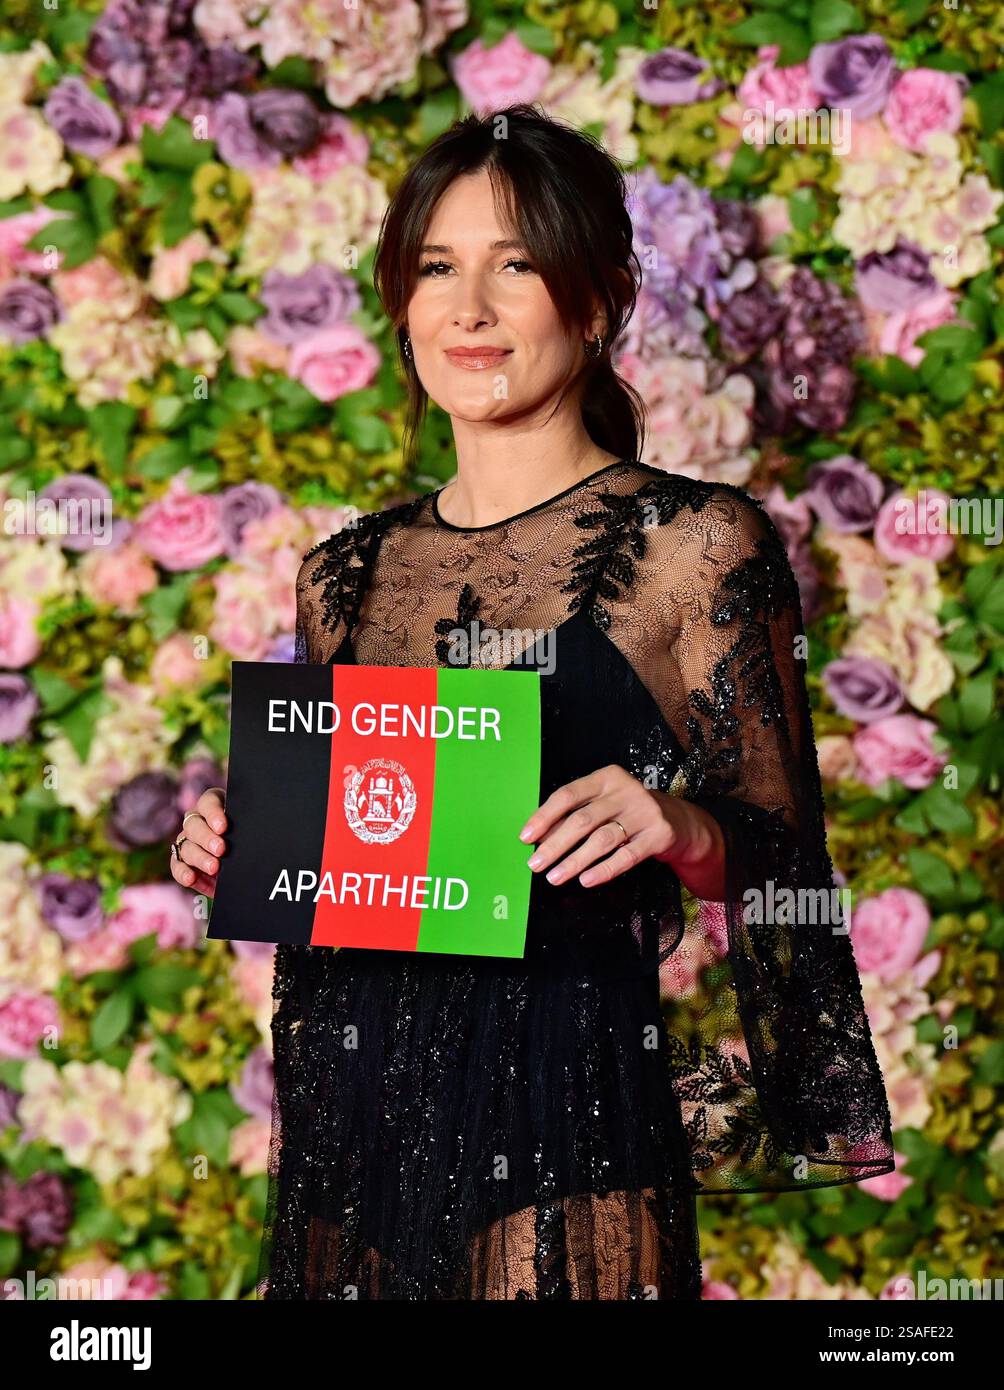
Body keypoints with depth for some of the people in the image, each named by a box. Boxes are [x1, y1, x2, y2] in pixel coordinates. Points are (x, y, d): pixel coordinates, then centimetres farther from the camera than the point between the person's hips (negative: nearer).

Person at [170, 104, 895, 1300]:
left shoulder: (695, 542, -3)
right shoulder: (346, 572, 10)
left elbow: (784, 868, -4)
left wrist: (687, 832, -23)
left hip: (569, 1113, -4)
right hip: (353, 1112, 5)